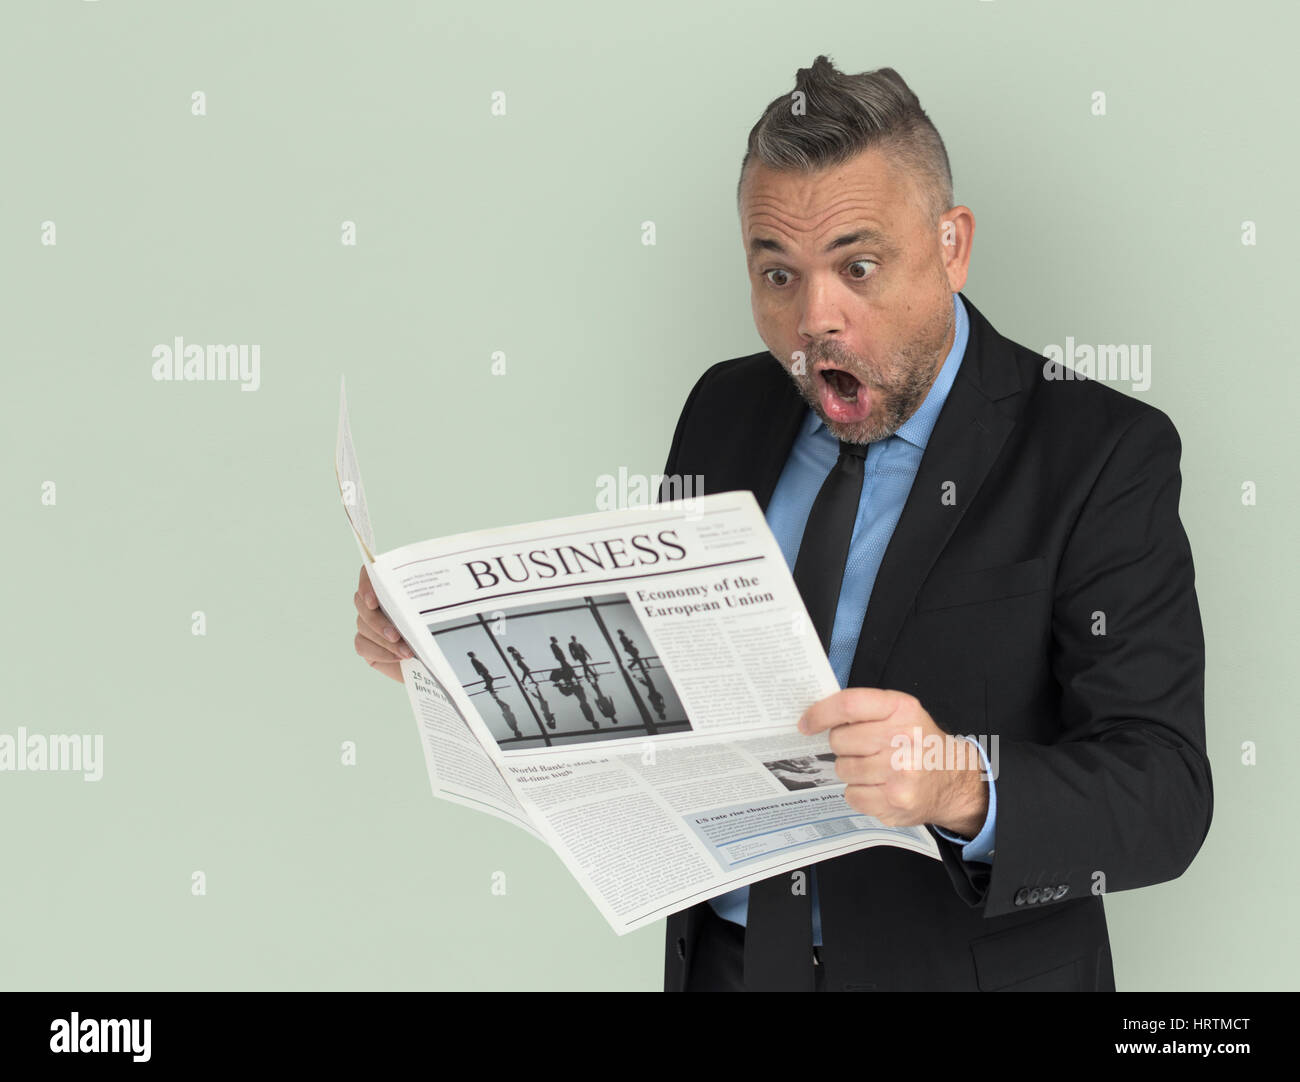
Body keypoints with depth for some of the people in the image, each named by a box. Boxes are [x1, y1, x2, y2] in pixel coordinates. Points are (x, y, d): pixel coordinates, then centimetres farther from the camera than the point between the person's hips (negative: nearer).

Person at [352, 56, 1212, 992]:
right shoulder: (724, 410, -1)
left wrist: (963, 787, -40)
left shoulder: (1103, 455, -17)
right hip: (726, 957, 5)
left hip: (965, 968, -4)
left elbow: (1164, 795, -22)